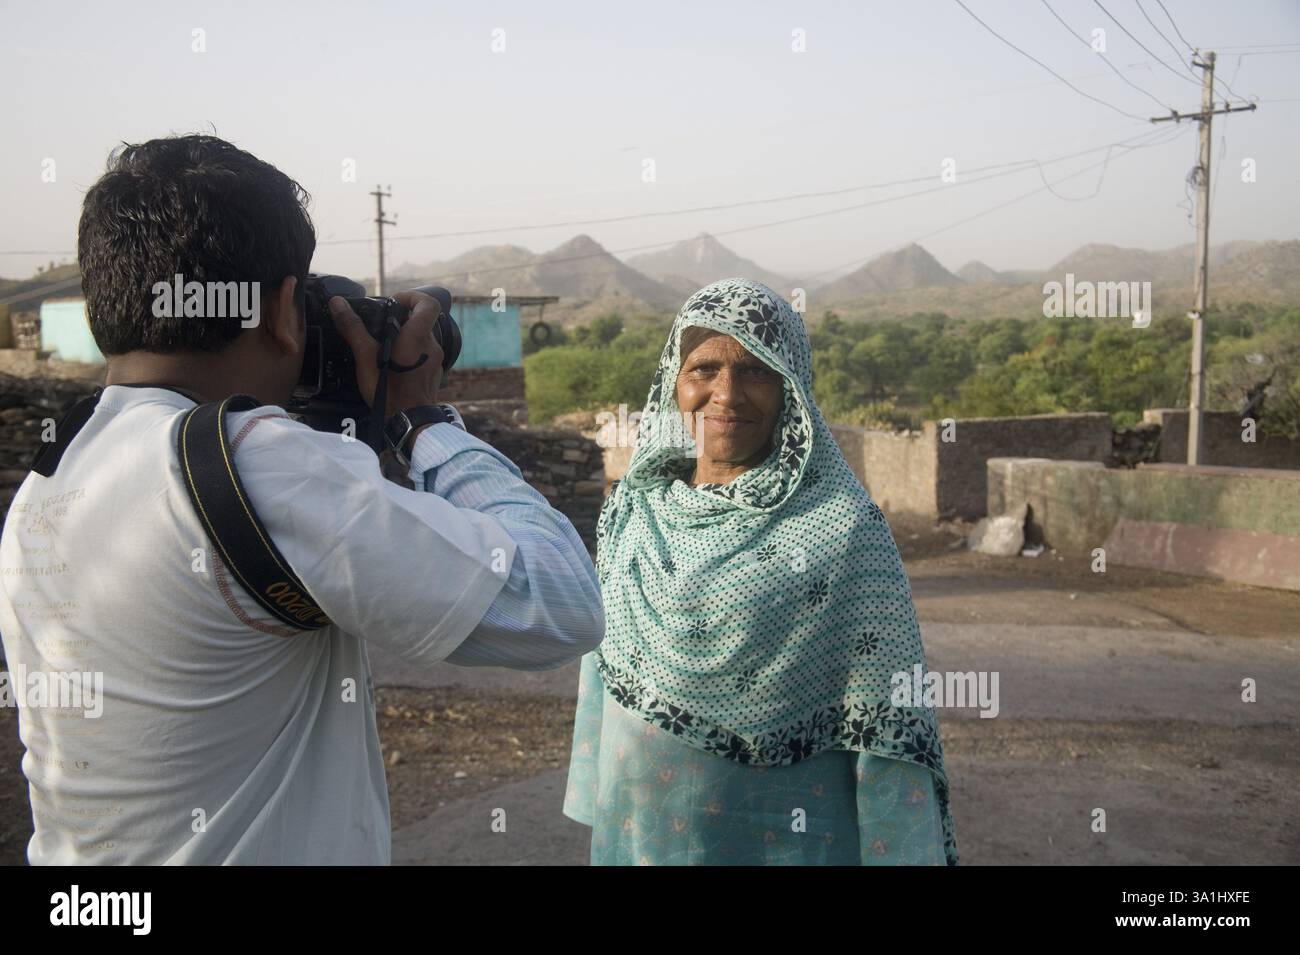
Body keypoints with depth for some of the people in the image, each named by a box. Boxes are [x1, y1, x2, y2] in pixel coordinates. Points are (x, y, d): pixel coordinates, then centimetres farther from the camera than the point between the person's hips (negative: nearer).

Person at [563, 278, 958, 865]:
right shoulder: (630, 511, -1)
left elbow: (884, 730, -14)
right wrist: (595, 812, 9)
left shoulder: (843, 530, -16)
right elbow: (604, 673, 6)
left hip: (780, 840, -4)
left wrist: (899, 854, -15)